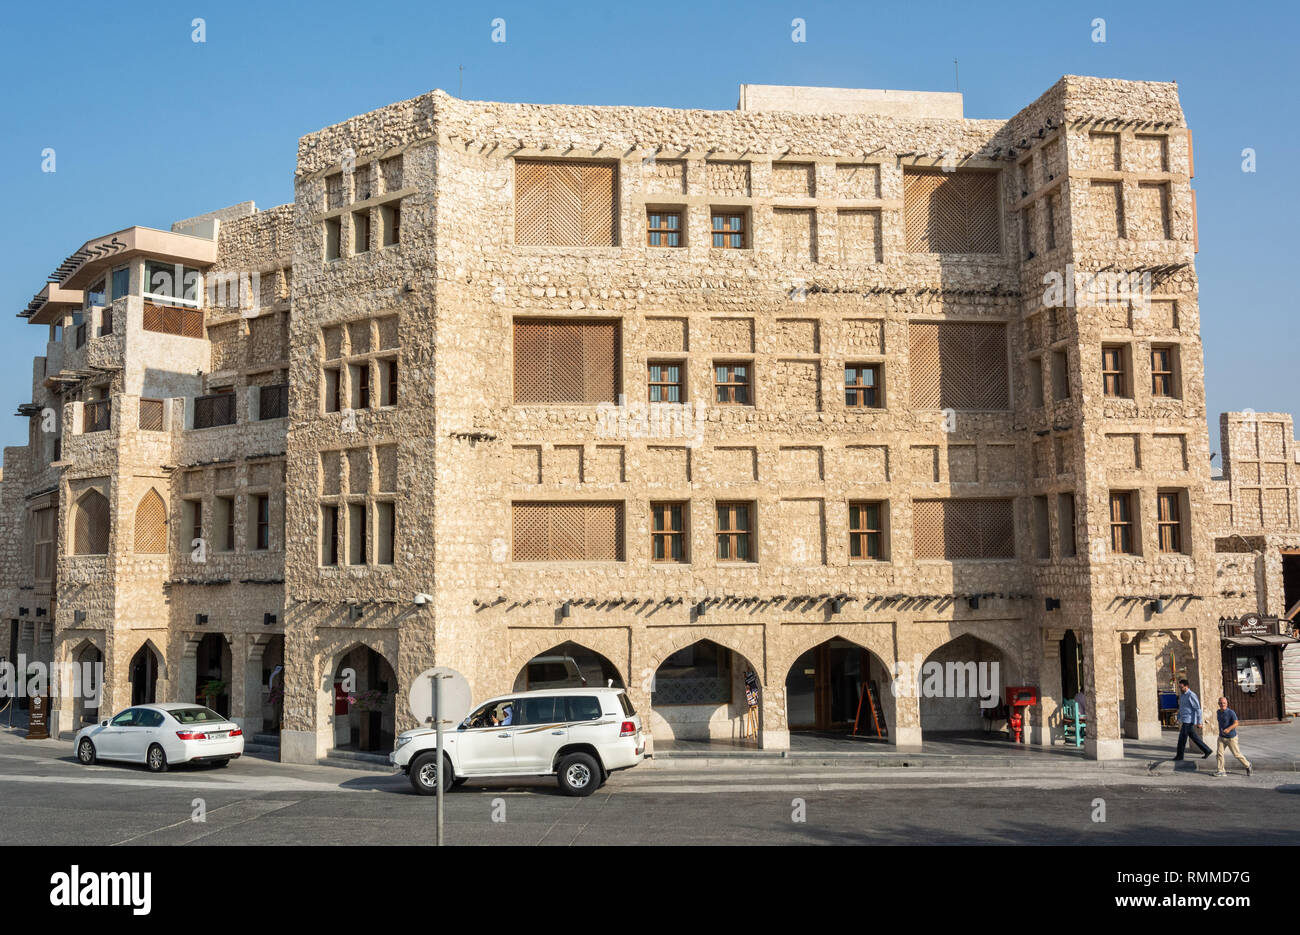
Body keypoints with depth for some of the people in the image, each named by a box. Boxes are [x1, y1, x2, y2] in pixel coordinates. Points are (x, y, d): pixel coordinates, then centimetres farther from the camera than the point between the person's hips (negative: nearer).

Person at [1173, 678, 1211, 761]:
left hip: (1188, 721, -9)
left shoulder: (1191, 695, -15)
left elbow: (1198, 709, -17)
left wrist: (1199, 722, -18)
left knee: (1182, 737, -5)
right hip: (1184, 720, 9)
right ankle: (1206, 750, 24)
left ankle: (1179, 755, 3)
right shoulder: (1182, 695, 13)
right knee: (1194, 737, 15)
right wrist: (1179, 719, 20)